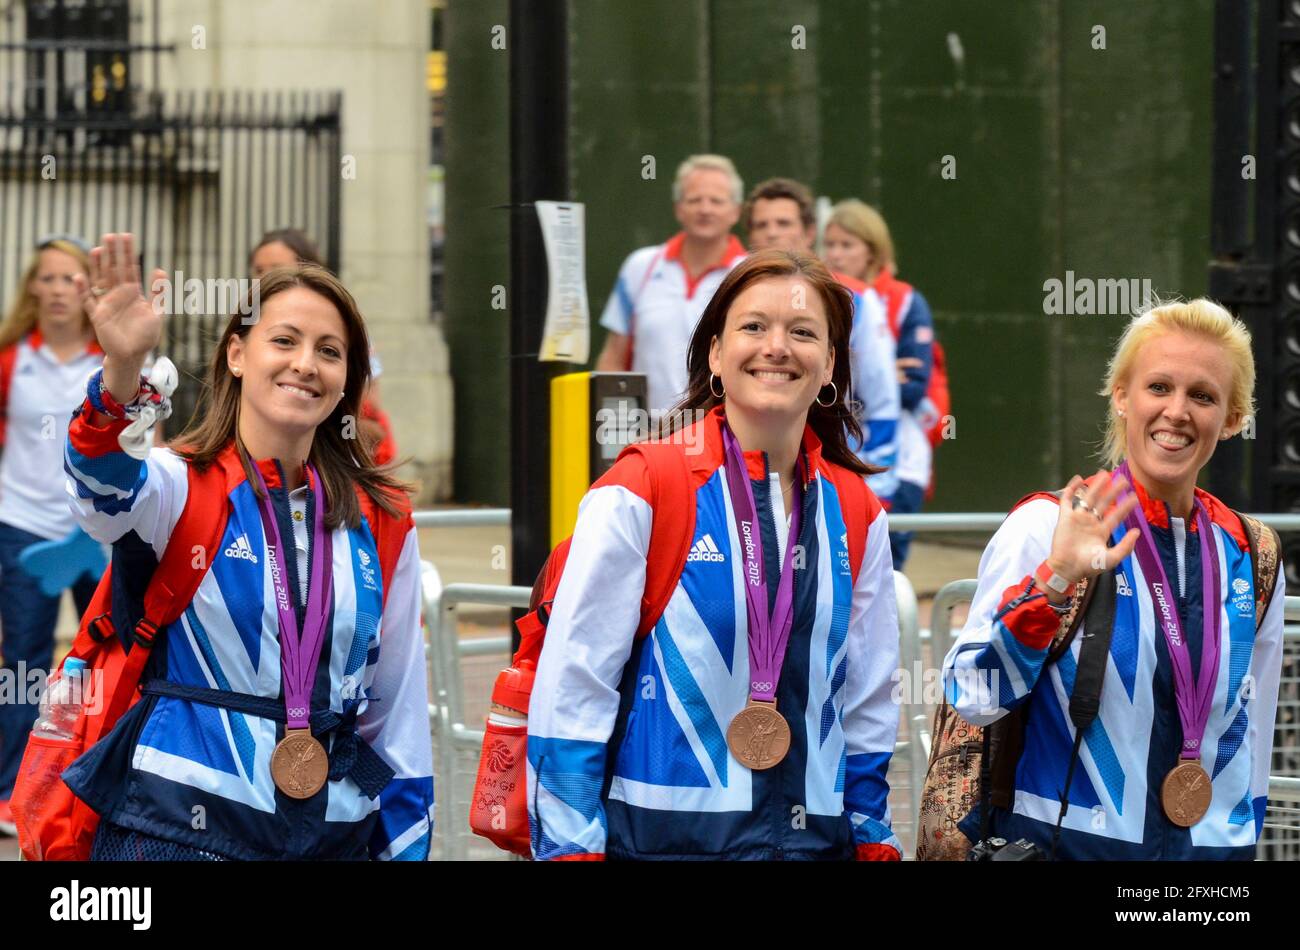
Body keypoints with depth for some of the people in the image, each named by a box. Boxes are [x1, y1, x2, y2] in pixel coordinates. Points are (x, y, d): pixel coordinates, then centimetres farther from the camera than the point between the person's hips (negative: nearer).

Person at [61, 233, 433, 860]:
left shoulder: (381, 521, 9)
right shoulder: (180, 485, -3)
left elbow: (398, 701, 14)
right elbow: (108, 493, -29)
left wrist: (406, 844, 12)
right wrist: (122, 371, -48)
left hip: (335, 832, 4)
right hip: (177, 826, -4)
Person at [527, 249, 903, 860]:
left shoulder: (856, 517, 8)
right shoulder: (638, 495, -7)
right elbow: (572, 692, -8)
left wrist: (873, 839, 10)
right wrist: (570, 847, -12)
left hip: (815, 837, 4)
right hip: (662, 834, -4)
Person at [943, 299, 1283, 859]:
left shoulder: (1252, 559, 5)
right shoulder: (1044, 528, -8)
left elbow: (1251, 730, 14)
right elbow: (973, 701, -16)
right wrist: (1054, 582, -27)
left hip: (1211, 849, 4)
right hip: (1057, 842, -4)